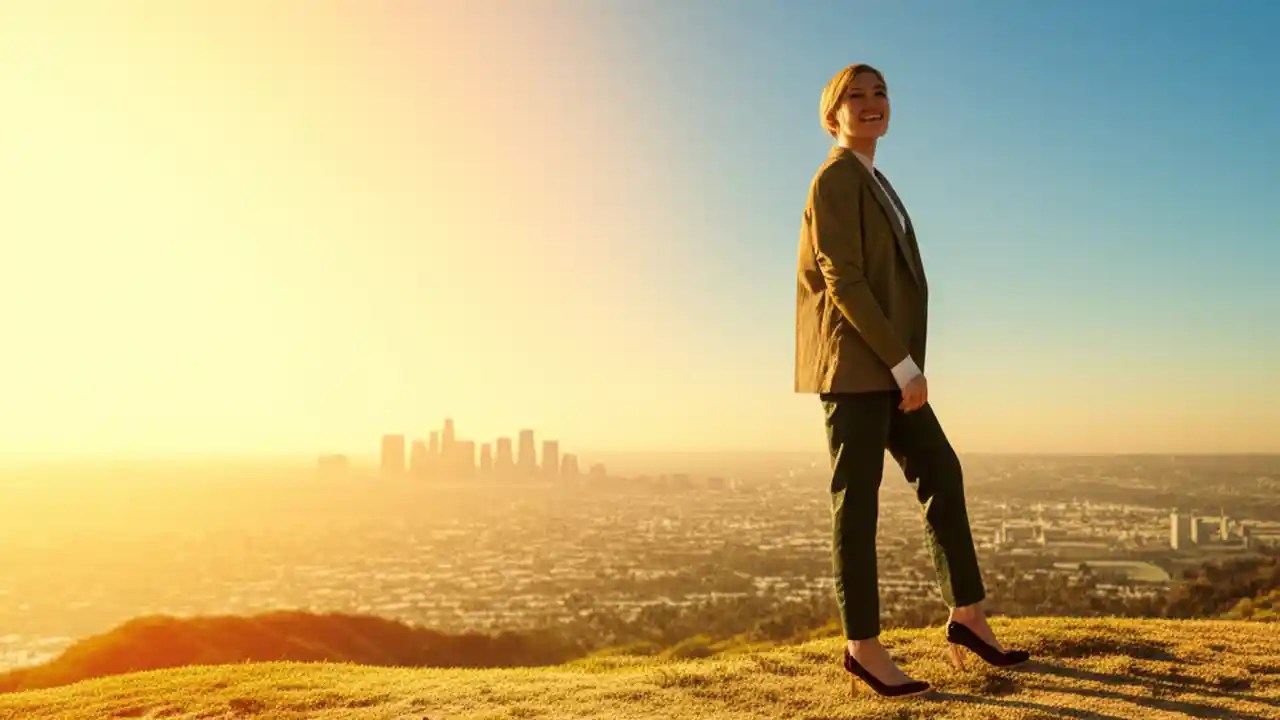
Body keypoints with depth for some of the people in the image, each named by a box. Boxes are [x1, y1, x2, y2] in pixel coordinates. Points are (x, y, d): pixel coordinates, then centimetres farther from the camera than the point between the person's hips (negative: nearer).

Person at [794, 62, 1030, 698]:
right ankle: (863, 647, 4)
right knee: (857, 500, -5)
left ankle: (967, 616, 22)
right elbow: (843, 282, -17)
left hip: (886, 367, 10)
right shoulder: (836, 178, -7)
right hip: (855, 364, -9)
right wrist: (904, 365, -17)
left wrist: (905, 364, 10)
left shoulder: (873, 183, 21)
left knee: (940, 474, 11)